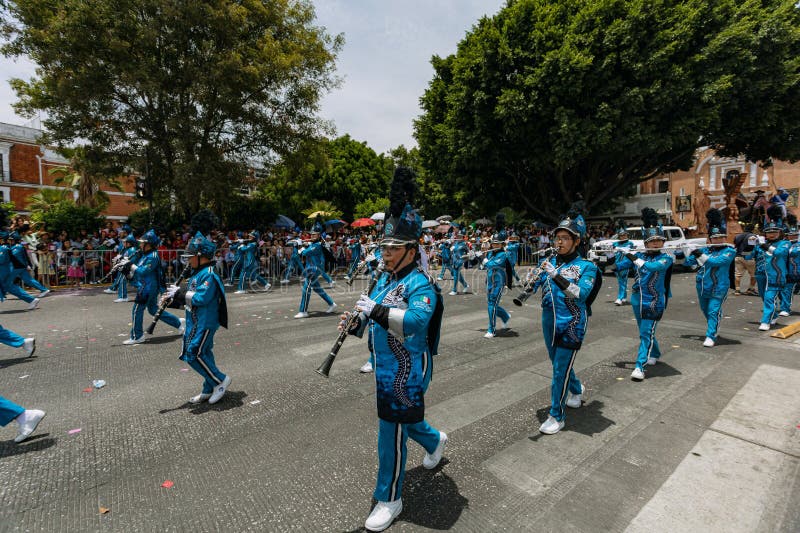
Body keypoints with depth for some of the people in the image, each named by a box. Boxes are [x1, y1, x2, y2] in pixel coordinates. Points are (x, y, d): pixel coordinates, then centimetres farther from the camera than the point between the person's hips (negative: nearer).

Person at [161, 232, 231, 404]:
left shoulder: (209, 275, -16)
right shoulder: (196, 274, 16)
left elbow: (201, 298, -25)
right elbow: (188, 300, 20)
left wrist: (179, 292, -17)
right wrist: (171, 300, 6)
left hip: (205, 323, -10)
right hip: (195, 322, 10)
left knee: (194, 354, -10)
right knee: (203, 354, 14)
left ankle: (221, 380, 5)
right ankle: (209, 390, 24)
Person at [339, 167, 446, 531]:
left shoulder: (420, 284, -20)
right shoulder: (385, 278, 6)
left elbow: (416, 321, -36)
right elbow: (376, 317, 11)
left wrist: (377, 310, -41)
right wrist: (356, 322, -9)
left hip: (406, 371, -9)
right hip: (384, 366, 9)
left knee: (391, 431, 3)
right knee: (398, 415, 27)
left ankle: (389, 500, 26)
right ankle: (435, 440, 56)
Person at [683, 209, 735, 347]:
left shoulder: (729, 250, -5)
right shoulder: (705, 249, 7)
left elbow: (717, 261, -23)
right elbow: (687, 262, 8)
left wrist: (701, 256, -30)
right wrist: (687, 252, -9)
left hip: (718, 287, -5)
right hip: (702, 286, 5)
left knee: (713, 311, -9)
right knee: (705, 310, 20)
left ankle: (710, 336, -4)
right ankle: (713, 327, 43)